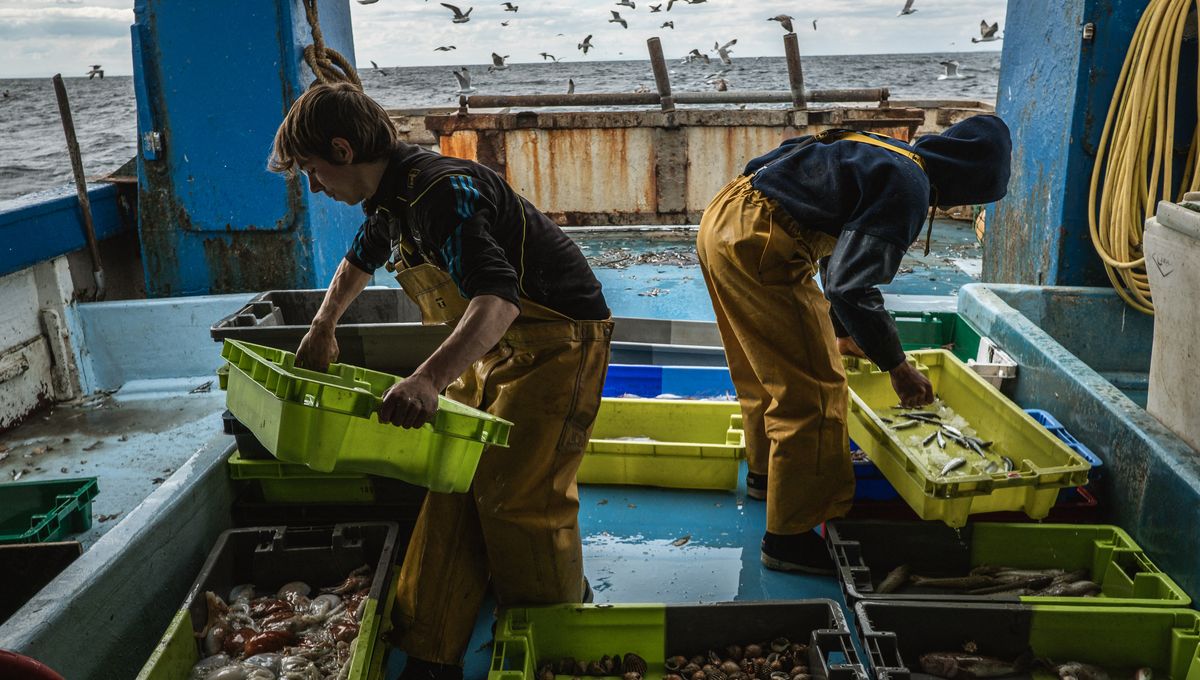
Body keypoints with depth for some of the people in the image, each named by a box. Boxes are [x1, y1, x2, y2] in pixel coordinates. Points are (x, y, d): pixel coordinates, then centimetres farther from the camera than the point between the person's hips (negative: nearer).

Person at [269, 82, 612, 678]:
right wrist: (322, 327, 33)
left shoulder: (443, 192, -26)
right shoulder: (390, 197, 6)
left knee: (517, 494, -11)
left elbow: (498, 297, -41)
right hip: (493, 345, 9)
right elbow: (361, 258, 31)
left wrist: (429, 378, -52)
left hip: (556, 339, -9)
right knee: (454, 483, 2)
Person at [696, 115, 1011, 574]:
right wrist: (897, 367, -8)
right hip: (757, 243, -11)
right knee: (811, 389, -3)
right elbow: (852, 284, -19)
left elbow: (840, 256, 31)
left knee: (764, 370, 26)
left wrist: (841, 330, 40)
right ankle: (788, 537, 7)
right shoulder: (908, 186, -11)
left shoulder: (885, 157, 20)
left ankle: (765, 473, 48)